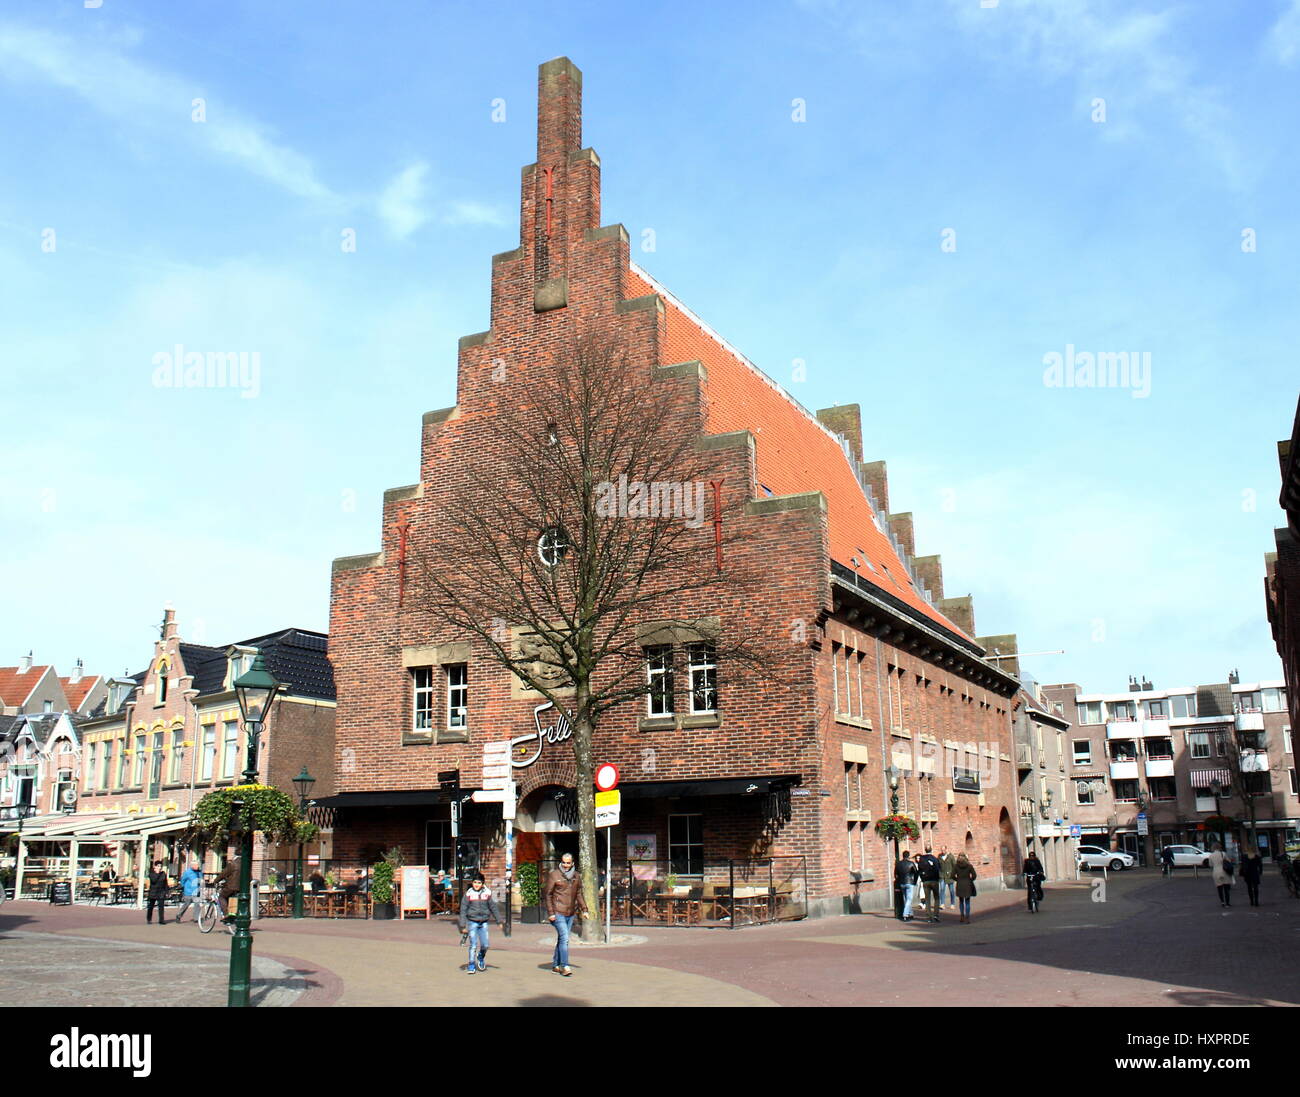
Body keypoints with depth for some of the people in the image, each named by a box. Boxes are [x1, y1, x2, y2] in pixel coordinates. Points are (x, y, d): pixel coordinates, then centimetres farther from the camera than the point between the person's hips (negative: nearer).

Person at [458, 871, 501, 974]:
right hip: (472, 922, -2)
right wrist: (463, 926, -5)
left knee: (485, 945, 2)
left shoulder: (487, 893, 2)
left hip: (484, 922, 2)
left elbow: (493, 907, 11)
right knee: (473, 945, -5)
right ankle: (471, 965, 10)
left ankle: (481, 958, 33)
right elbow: (463, 910, -1)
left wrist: (499, 921, 12)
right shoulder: (468, 894, -4)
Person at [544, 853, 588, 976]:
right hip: (558, 913, -6)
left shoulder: (576, 876, 10)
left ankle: (555, 965, 20)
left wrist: (584, 909, 13)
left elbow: (579, 894, 20)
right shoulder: (554, 875, -6)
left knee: (562, 939, 11)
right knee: (564, 938, -13)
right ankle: (564, 966, -9)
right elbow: (548, 895, -5)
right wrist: (550, 913, -11)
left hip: (571, 914, 6)